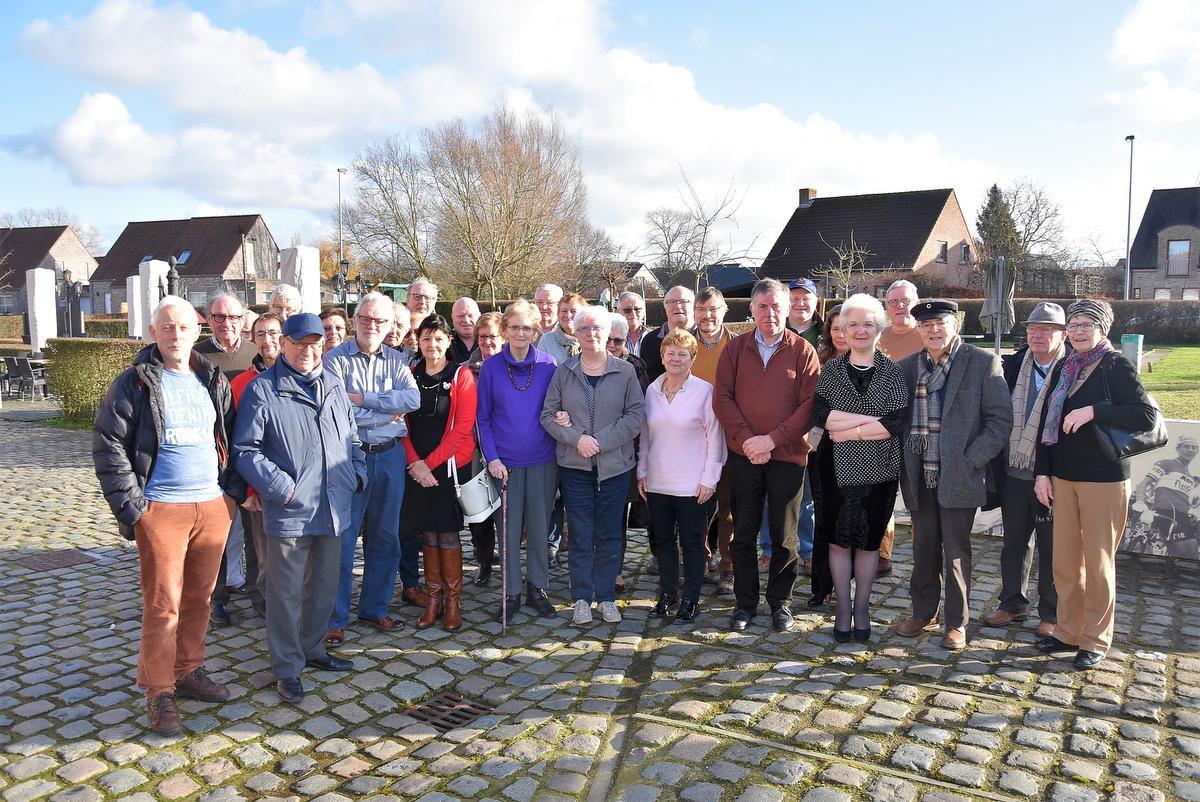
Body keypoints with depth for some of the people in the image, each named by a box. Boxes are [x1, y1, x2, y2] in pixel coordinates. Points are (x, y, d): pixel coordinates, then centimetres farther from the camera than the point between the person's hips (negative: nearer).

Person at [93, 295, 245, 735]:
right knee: (163, 604, 0)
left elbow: (233, 439, 16)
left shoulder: (214, 381, 10)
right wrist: (133, 506, -11)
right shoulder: (133, 384, -4)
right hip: (161, 510, -4)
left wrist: (234, 491, 6)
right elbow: (109, 447, -6)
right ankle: (159, 692, 13)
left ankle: (189, 671, 29)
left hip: (213, 506, 4)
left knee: (199, 599, 13)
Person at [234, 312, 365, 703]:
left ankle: (312, 649, 36)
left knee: (324, 587, 18)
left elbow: (352, 437, 20)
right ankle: (287, 667, 19)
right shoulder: (262, 389, -9)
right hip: (289, 510, -6)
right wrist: (279, 486, -18)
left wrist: (357, 473, 6)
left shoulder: (333, 386, 11)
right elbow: (245, 449, -11)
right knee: (286, 592, 5)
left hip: (332, 507, 6)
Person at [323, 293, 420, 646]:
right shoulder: (336, 359, -5)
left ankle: (374, 609, 27)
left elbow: (412, 399, -11)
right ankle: (335, 618, 12)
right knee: (342, 538, 0)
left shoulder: (396, 361, 8)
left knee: (384, 537, 12)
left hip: (390, 456, 4)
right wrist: (388, 413, -9)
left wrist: (362, 398, -16)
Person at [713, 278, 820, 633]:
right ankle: (745, 602, 22)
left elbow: (810, 405, -8)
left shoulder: (803, 351, -1)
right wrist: (746, 438, -13)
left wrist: (772, 439, -16)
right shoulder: (735, 348, 5)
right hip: (743, 455, 2)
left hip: (788, 455, -2)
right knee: (743, 533, 9)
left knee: (785, 534, 8)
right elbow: (722, 397, -1)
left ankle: (780, 601, 24)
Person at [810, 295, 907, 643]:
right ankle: (843, 608, 22)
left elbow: (897, 424, -11)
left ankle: (862, 608, 26)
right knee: (838, 539, 7)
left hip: (878, 470, 0)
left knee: (869, 540, 11)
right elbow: (820, 415, -12)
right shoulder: (831, 369, 2)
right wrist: (873, 420, -16)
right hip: (836, 468, 0)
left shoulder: (892, 373, 1)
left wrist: (848, 430, -15)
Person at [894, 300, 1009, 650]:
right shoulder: (907, 367, 7)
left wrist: (970, 461, -11)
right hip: (919, 477, 4)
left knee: (956, 551, 5)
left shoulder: (983, 363, -5)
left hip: (959, 475, -3)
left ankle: (957, 623, 19)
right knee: (923, 549, 14)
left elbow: (1000, 419, -6)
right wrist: (902, 463, 3)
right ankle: (923, 613, 29)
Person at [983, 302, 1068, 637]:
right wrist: (998, 467, 3)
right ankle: (1013, 603, 32)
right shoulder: (1013, 367, 4)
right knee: (1014, 543, 16)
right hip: (1014, 473, 5)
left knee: (1051, 547, 9)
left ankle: (1051, 613, 24)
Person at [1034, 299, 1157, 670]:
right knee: (1064, 561, 10)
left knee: (1098, 563, 3)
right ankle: (1069, 631, 24)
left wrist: (1093, 411, -22)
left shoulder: (1116, 366, -7)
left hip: (1104, 480, -5)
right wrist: (1042, 472, 5)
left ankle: (1096, 640, 17)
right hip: (1063, 478, 6)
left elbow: (1147, 415, -17)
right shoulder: (1063, 368, 9)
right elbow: (1047, 422, 11)